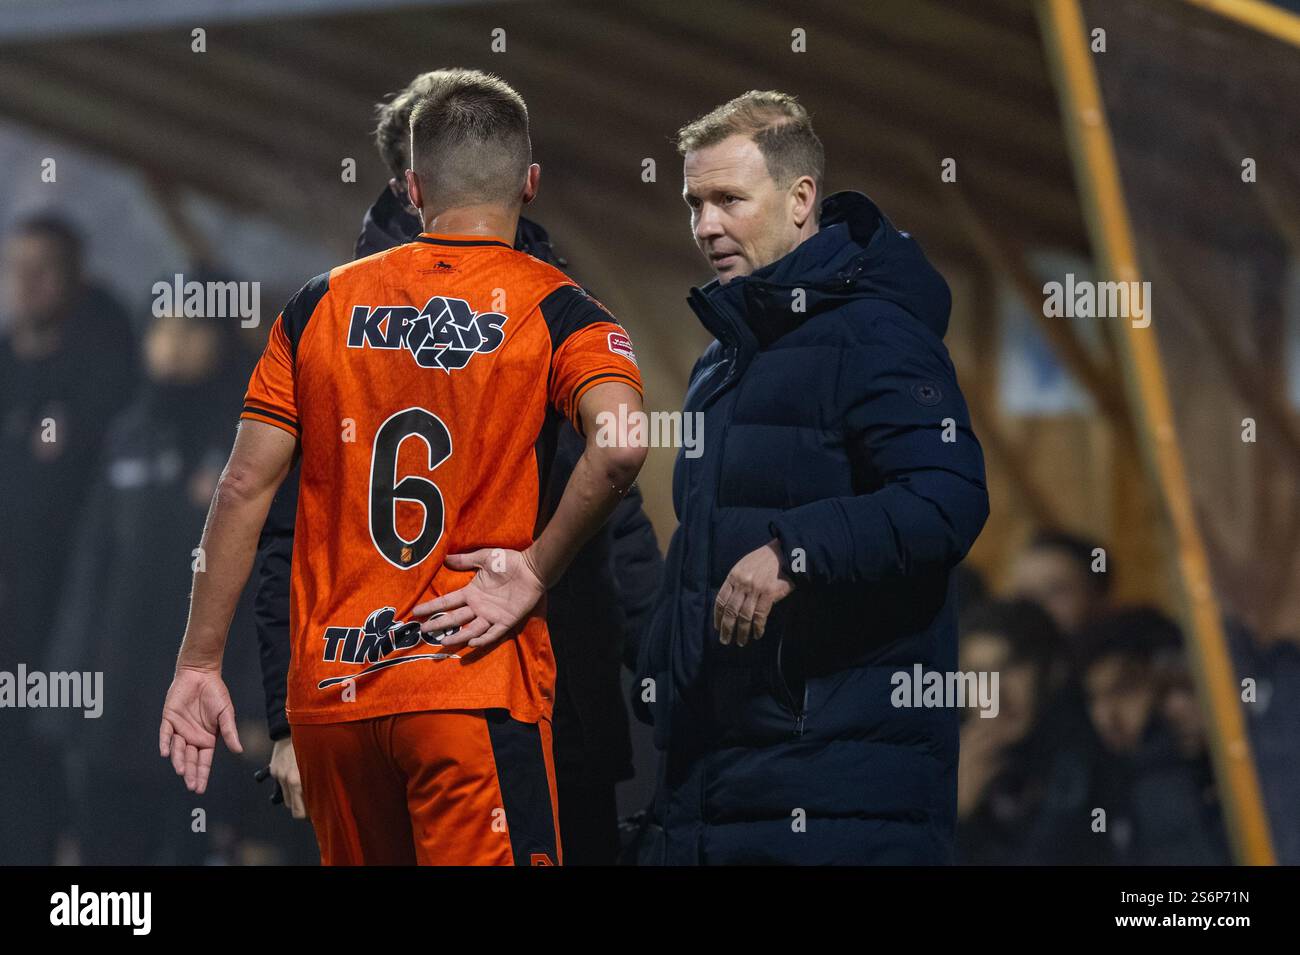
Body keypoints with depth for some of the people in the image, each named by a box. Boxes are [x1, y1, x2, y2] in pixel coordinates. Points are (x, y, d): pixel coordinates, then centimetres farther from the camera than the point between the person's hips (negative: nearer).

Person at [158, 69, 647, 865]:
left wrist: (199, 663, 8)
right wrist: (535, 571, -9)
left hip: (327, 693, 4)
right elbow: (618, 449, -21)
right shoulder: (554, 309, -2)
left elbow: (245, 488, 5)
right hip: (474, 682, -4)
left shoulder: (322, 306, 8)